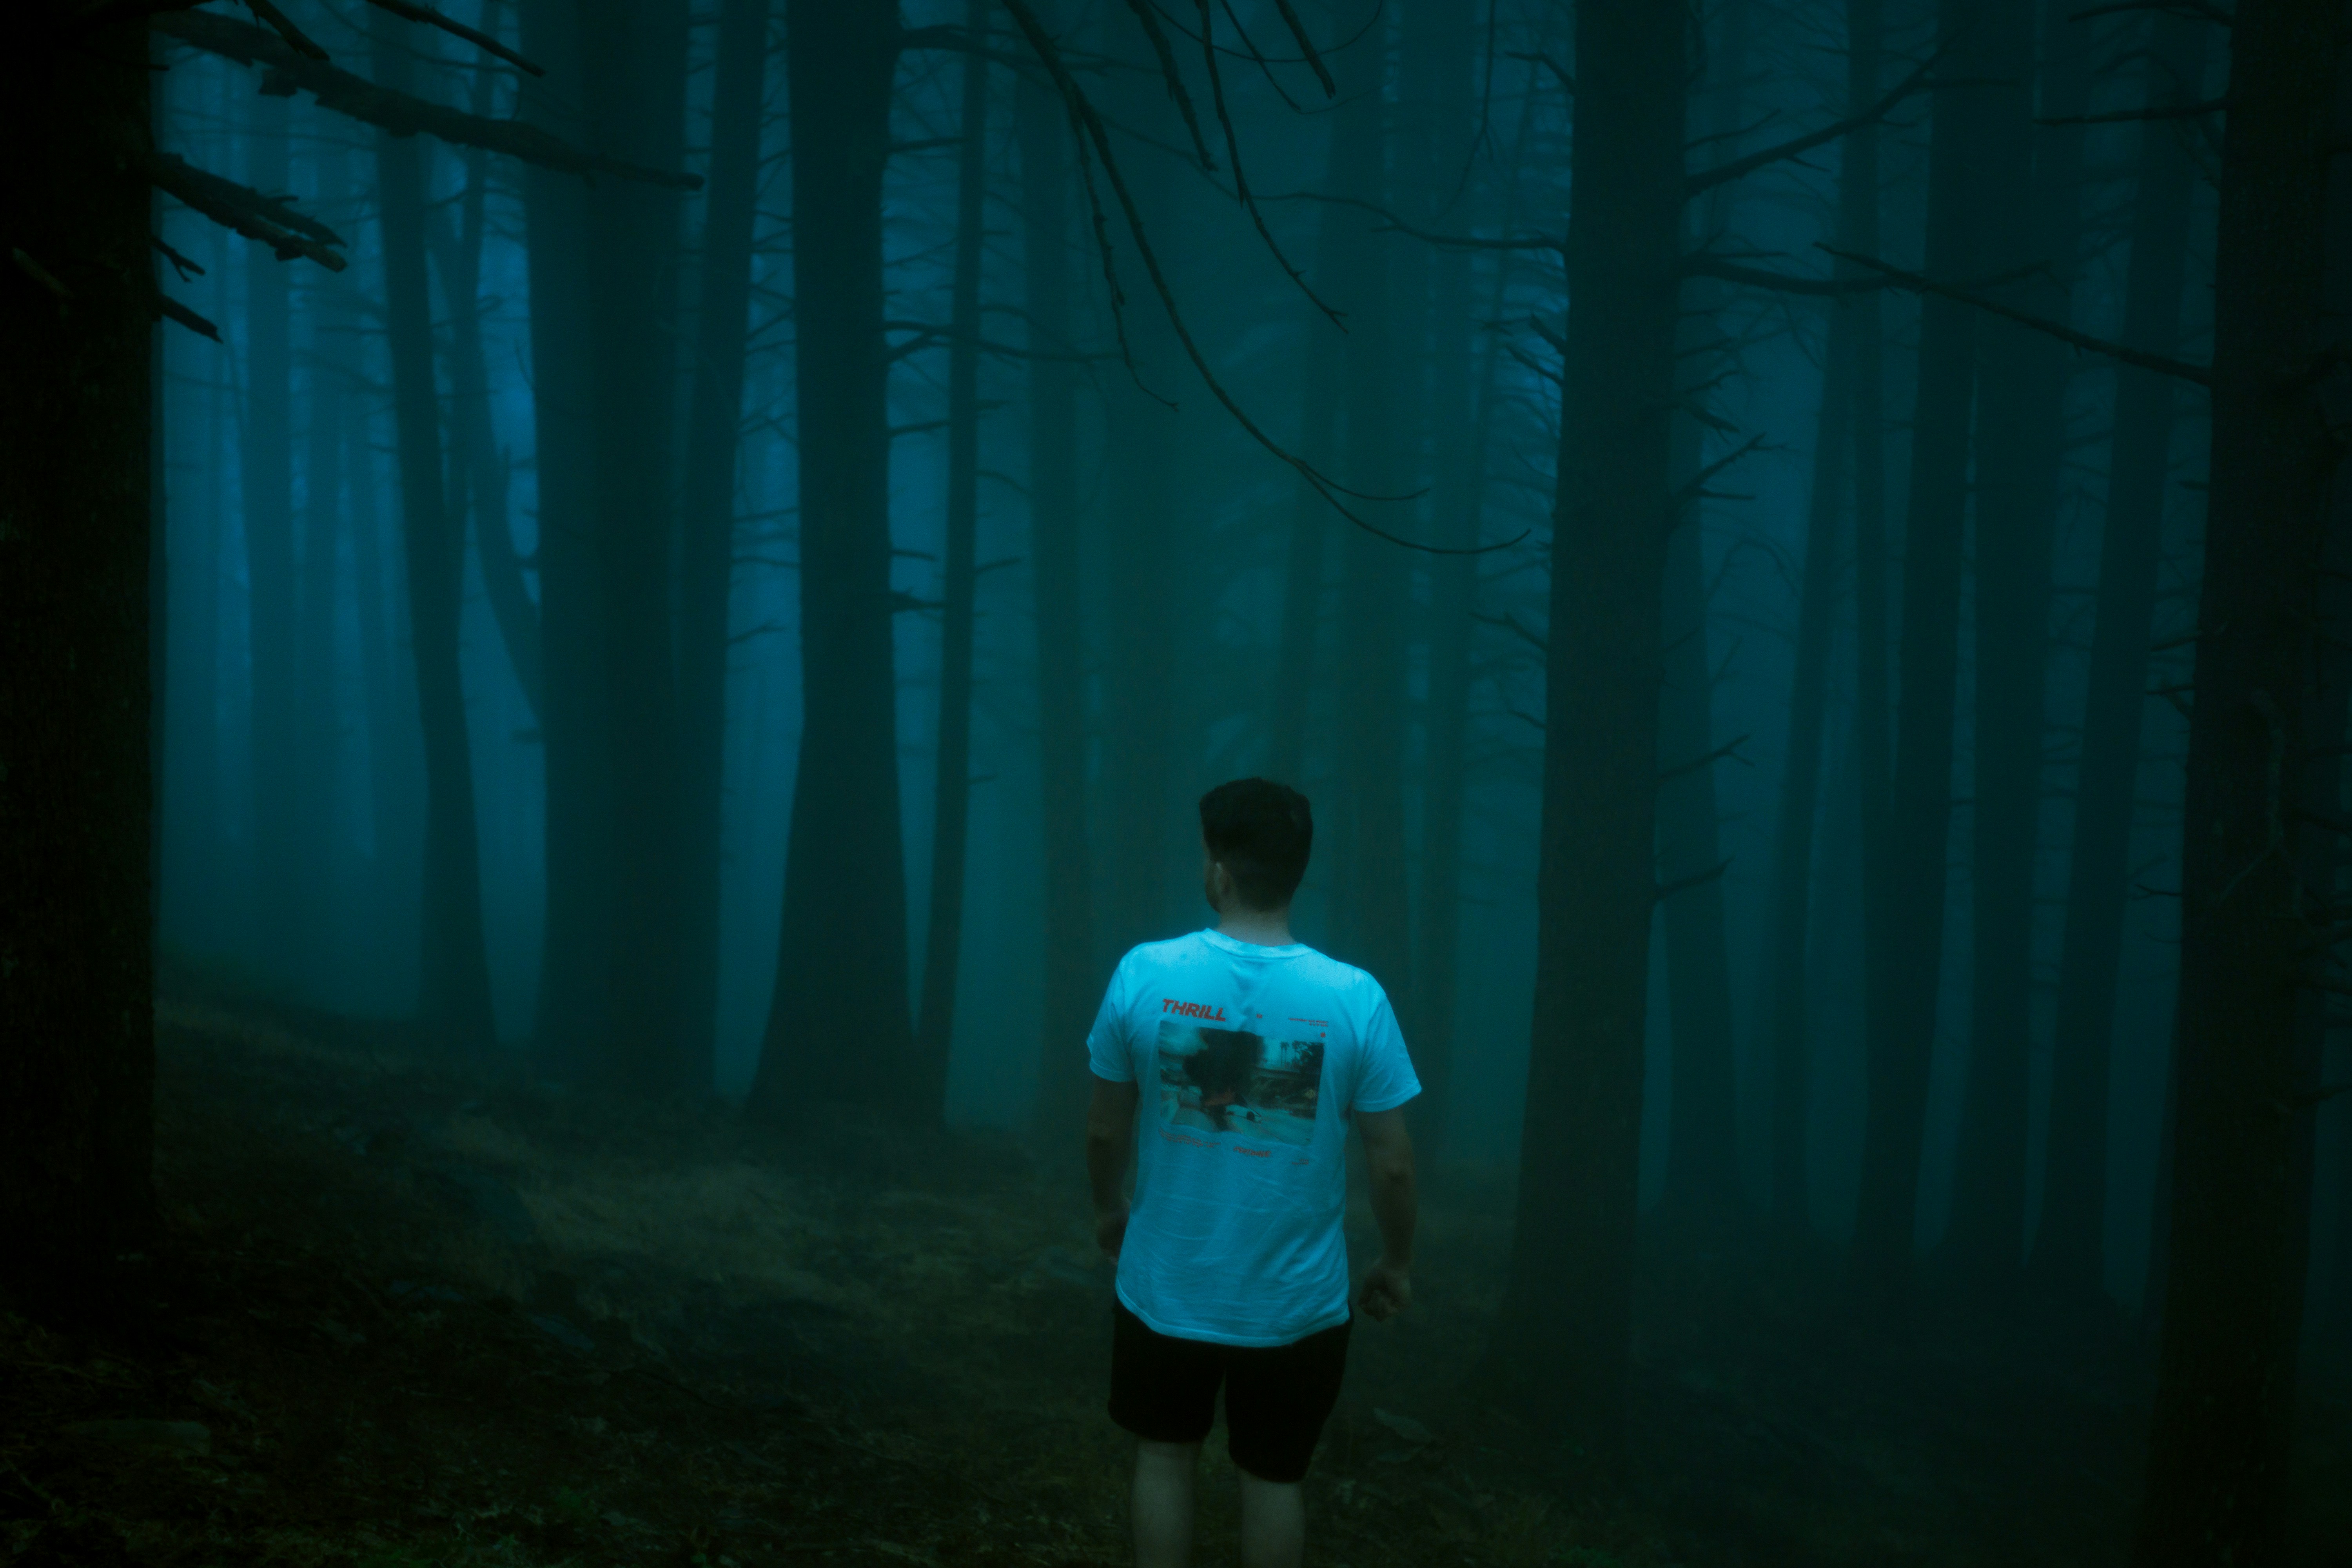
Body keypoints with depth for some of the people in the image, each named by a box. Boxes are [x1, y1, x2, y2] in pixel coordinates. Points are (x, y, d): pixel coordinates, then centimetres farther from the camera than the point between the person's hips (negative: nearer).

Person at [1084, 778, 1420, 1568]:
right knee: (1273, 1478, 18)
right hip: (1296, 1305, 0)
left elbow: (1105, 1130, -2)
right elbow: (1392, 1165, -10)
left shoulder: (1144, 974, -14)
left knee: (1165, 1457, 21)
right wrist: (1398, 1265, 8)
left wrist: (1107, 1209, 18)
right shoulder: (1354, 998, -15)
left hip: (1166, 1293, 0)